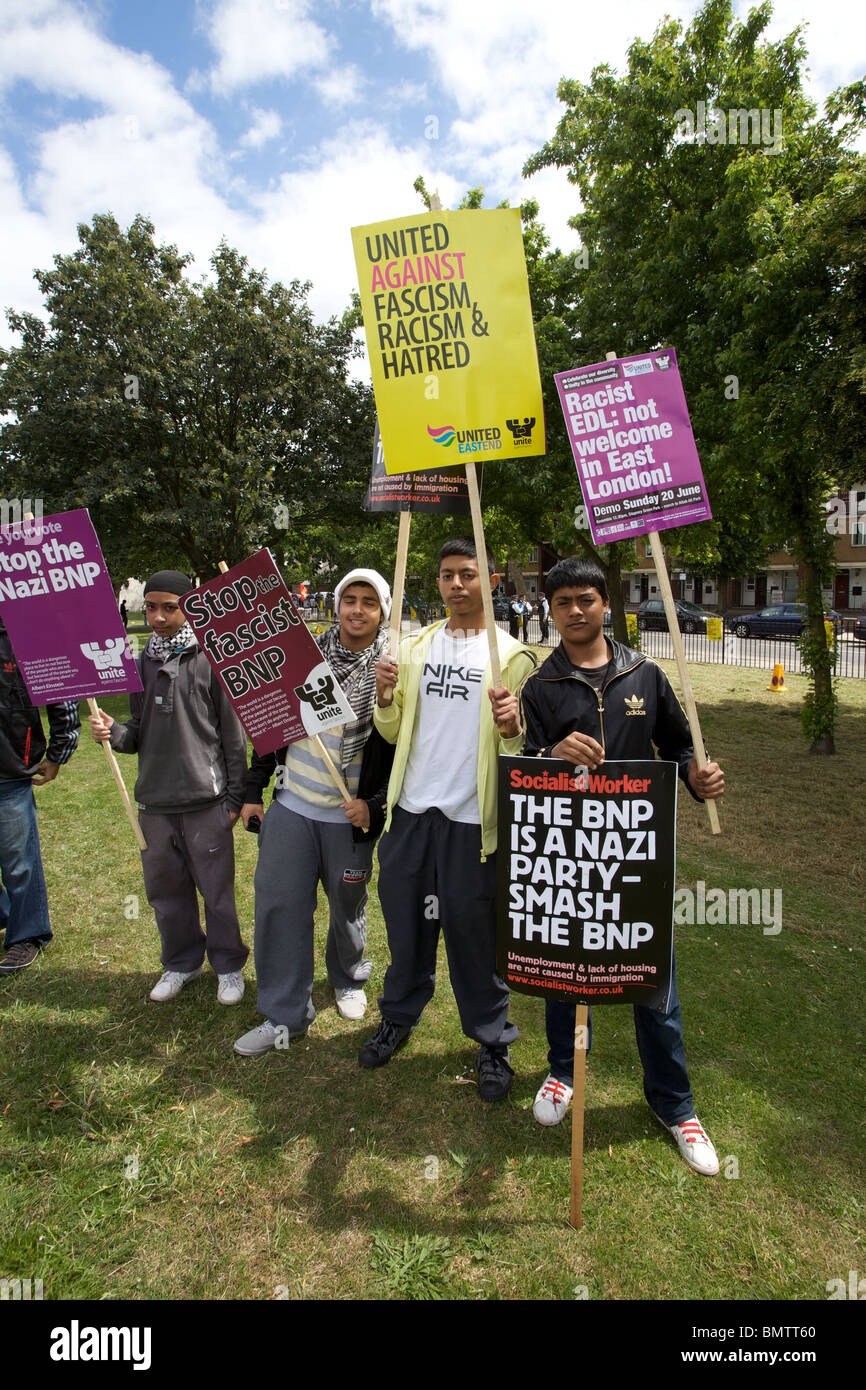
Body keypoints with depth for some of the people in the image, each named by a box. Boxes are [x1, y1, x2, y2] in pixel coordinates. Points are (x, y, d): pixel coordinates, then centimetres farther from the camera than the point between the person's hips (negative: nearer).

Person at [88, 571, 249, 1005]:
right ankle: (182, 961, 36)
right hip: (154, 801, 5)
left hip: (205, 801, -5)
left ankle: (228, 965, 26)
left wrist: (234, 796, -5)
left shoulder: (211, 660, -6)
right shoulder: (141, 665, 9)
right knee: (165, 890, 16)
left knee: (216, 891, 6)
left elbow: (233, 735, -4)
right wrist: (114, 732, -7)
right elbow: (140, 735, 16)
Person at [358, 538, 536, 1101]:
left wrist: (511, 727, -25)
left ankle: (493, 1041, 28)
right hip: (411, 810, 4)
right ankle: (399, 1016, 39)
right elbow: (394, 733, 10)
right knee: (406, 920, 16)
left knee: (474, 929, 6)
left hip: (471, 819, -4)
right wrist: (385, 699, -10)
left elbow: (524, 746, -3)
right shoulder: (416, 646, 9)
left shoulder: (510, 655, -2)